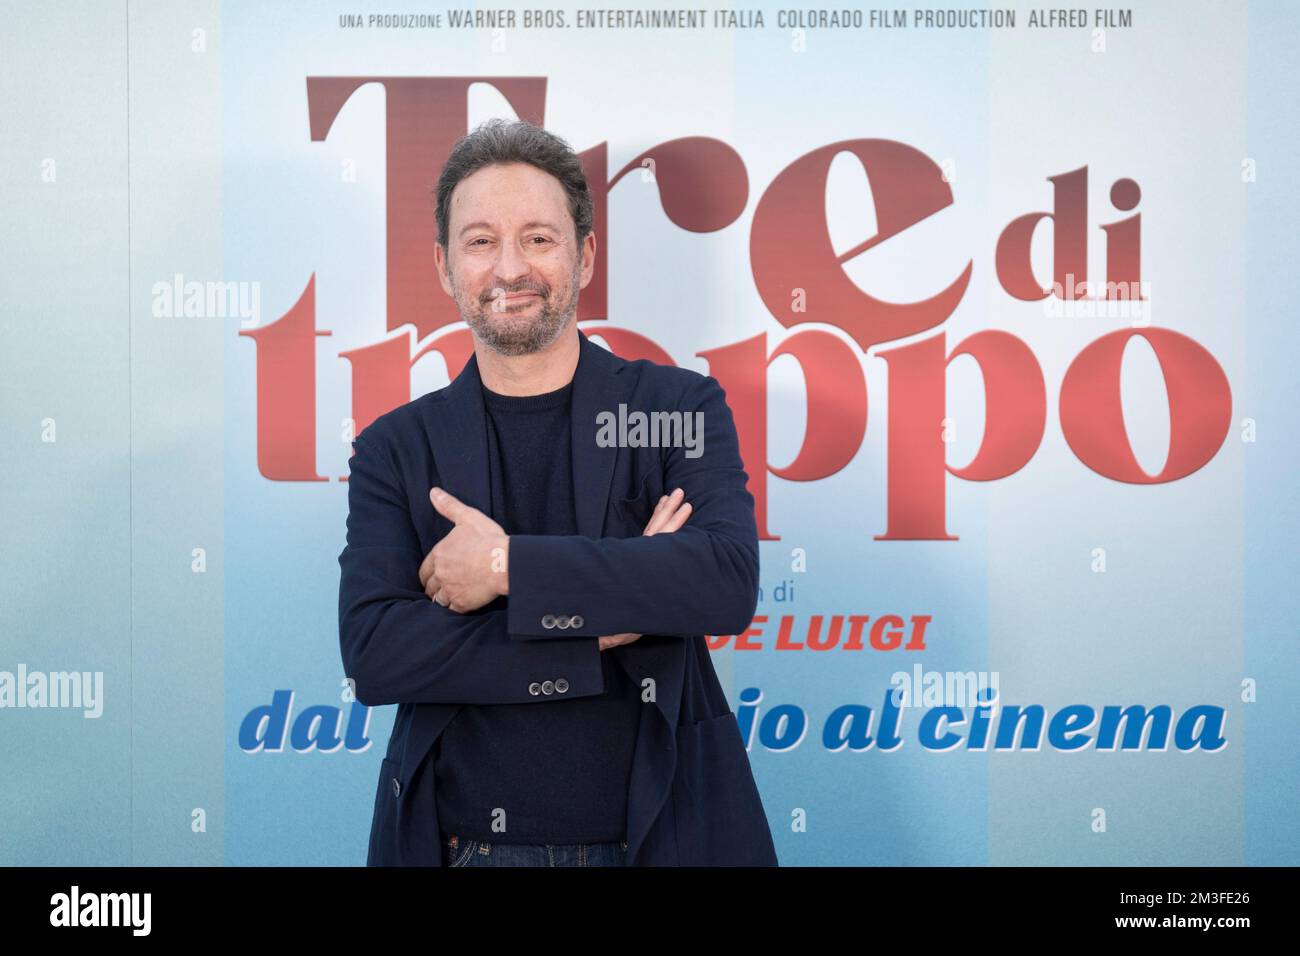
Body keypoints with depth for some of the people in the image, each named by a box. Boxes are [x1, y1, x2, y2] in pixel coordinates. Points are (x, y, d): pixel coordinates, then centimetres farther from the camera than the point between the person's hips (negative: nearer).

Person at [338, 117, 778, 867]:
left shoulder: (683, 408, -2)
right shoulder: (396, 448, 0)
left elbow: (729, 583, -16)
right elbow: (371, 654, -11)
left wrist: (507, 565, -18)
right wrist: (605, 626, -17)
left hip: (659, 832, 0)